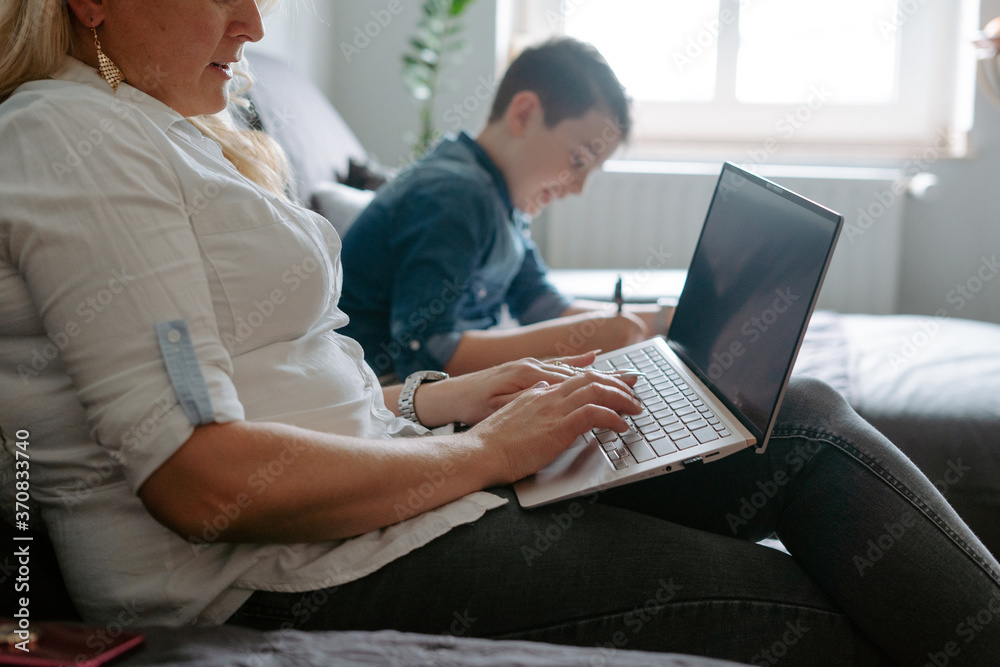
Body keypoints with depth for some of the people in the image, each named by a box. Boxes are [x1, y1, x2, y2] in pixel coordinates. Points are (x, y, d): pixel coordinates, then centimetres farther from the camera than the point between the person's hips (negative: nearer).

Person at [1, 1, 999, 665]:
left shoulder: (161, 134, 19)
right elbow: (207, 482, -22)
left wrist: (458, 399, 9)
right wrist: (480, 453, -13)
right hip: (301, 584, -9)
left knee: (806, 424, 3)